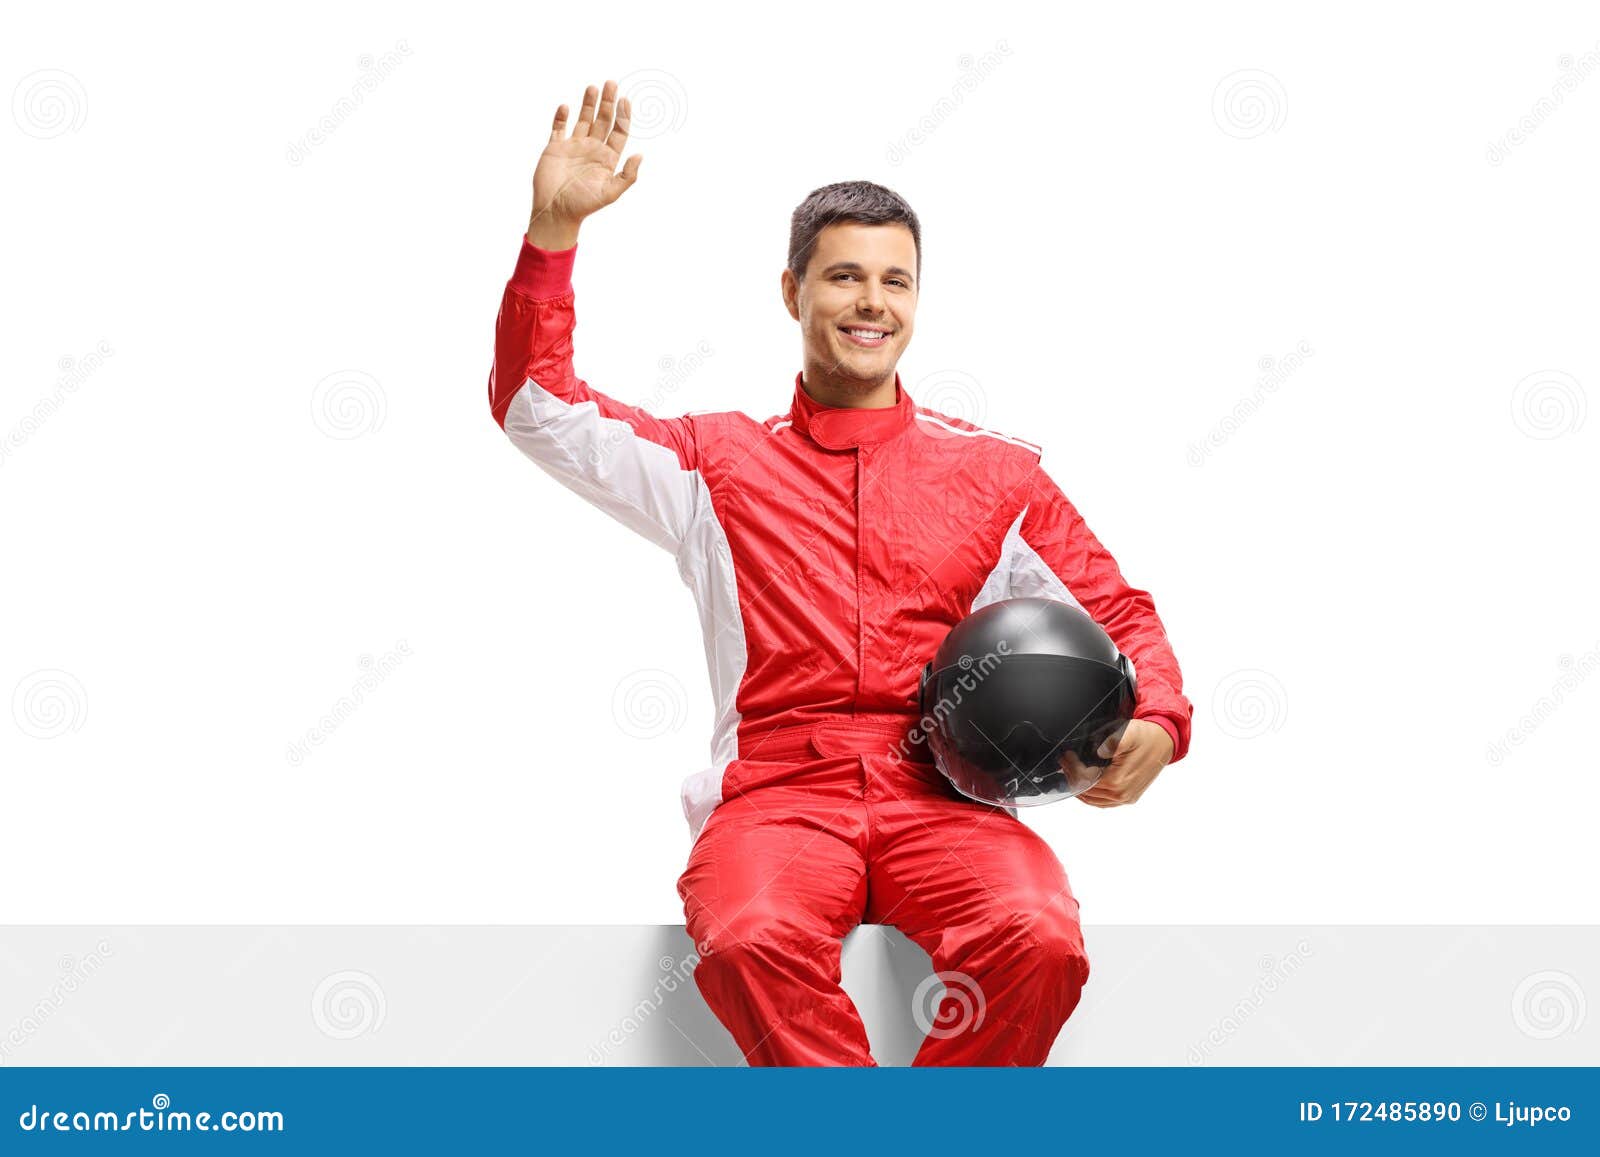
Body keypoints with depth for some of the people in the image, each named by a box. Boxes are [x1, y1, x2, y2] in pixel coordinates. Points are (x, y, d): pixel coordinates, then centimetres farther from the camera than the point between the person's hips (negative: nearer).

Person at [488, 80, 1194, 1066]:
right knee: (749, 938, -36)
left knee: (1040, 942, -31)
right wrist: (554, 228, 0)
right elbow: (536, 404, 11)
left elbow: (1117, 612, 20)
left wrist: (1157, 725, -2)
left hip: (946, 799, 1)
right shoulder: (718, 464, 16)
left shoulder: (997, 474, 17)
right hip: (778, 794, -1)